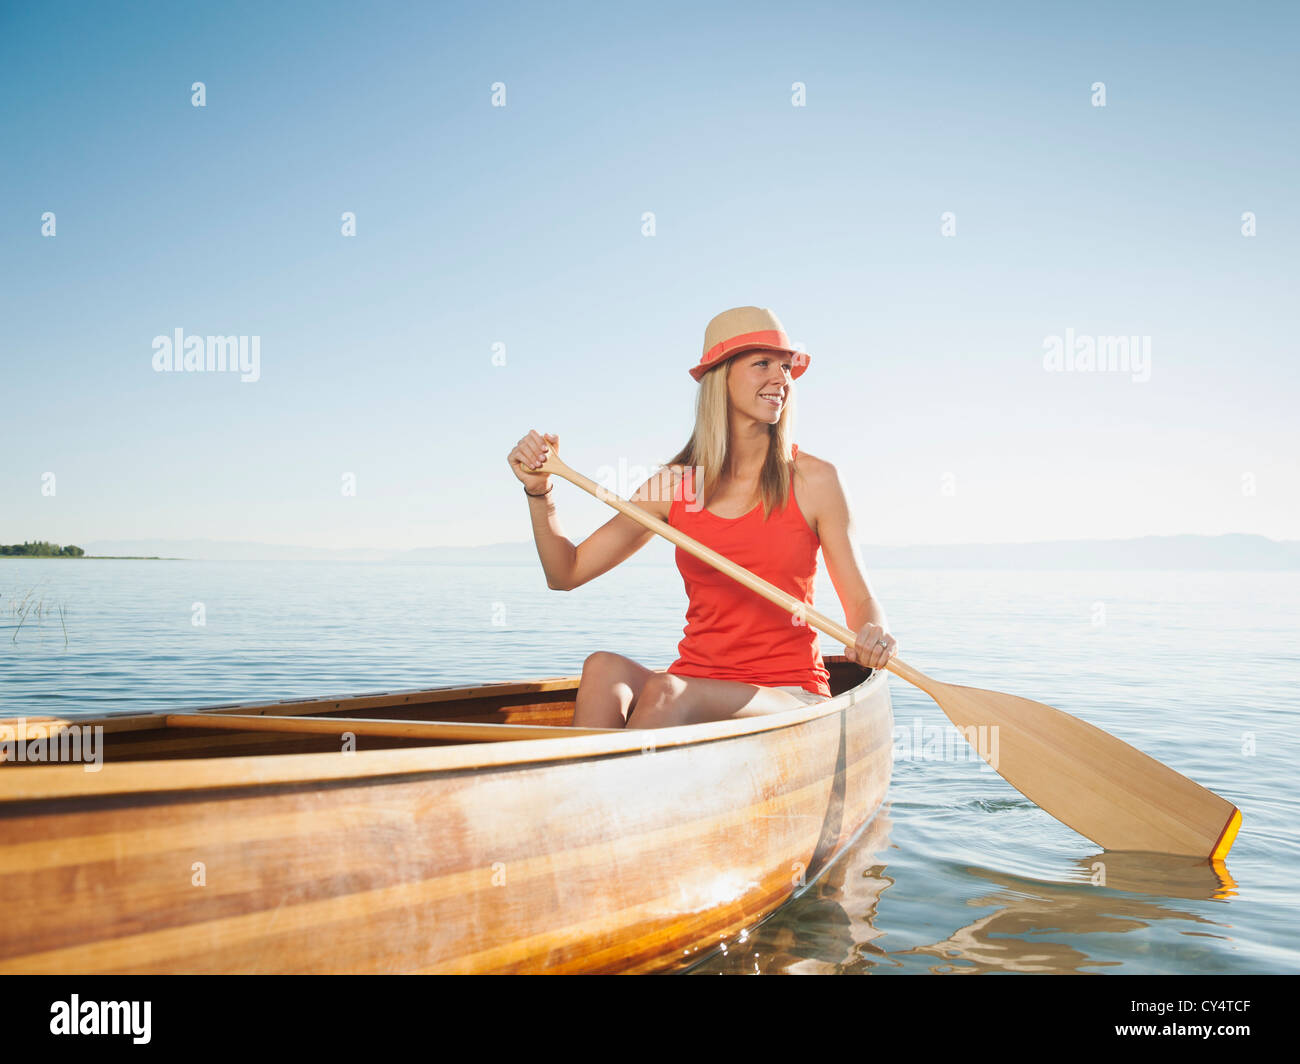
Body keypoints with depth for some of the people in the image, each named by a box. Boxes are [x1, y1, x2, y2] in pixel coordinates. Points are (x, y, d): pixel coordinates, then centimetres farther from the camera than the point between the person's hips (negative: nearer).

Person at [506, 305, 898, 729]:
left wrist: (874, 635, -20)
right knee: (604, 667, -29)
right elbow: (566, 574, 8)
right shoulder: (673, 484, 5)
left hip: (790, 695, -2)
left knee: (668, 692, -33)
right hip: (694, 682, 3)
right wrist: (539, 491, -6)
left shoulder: (812, 479, -1)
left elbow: (862, 602, 4)